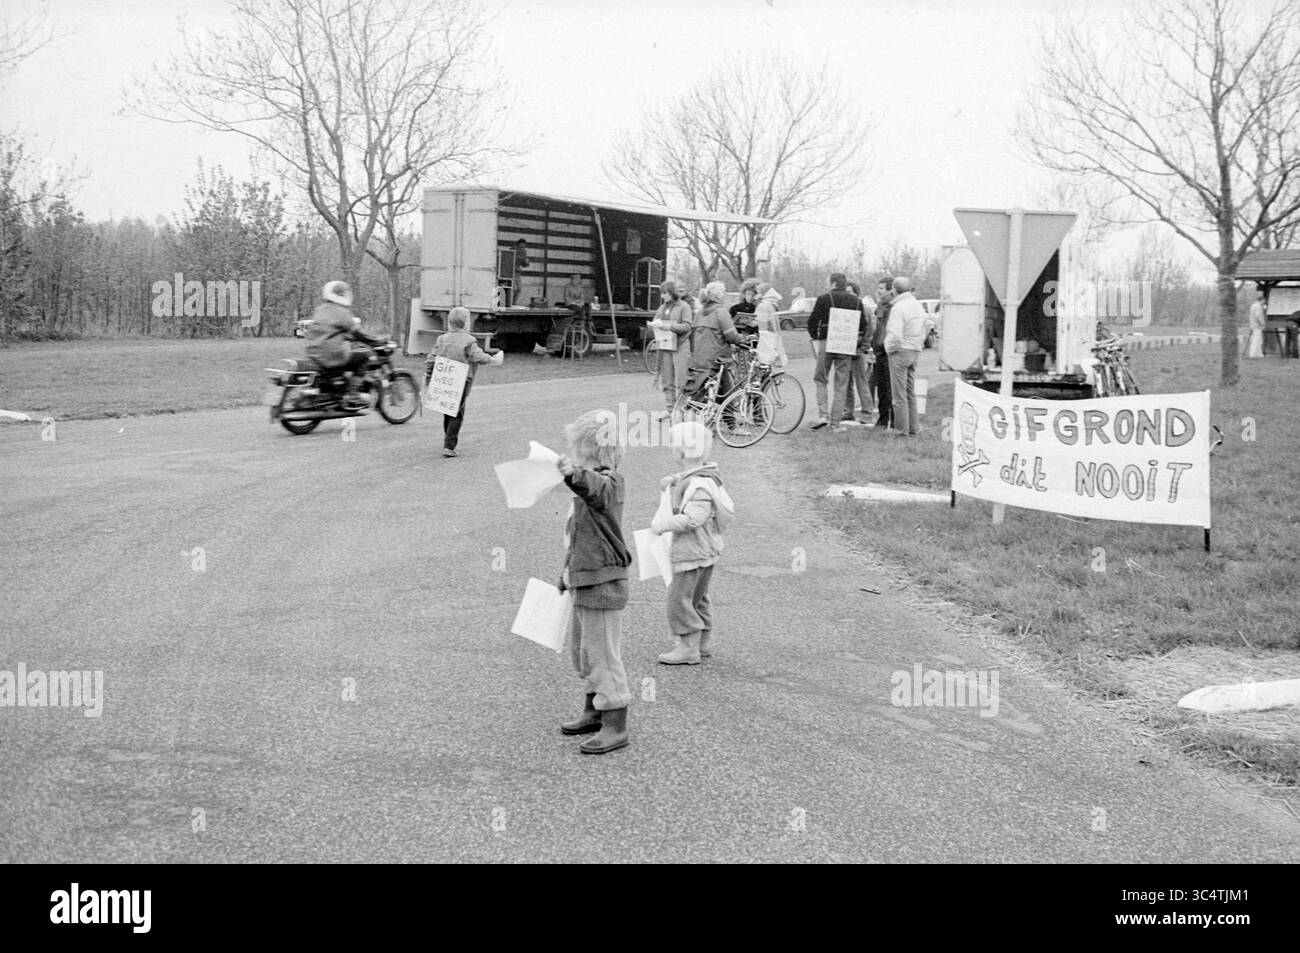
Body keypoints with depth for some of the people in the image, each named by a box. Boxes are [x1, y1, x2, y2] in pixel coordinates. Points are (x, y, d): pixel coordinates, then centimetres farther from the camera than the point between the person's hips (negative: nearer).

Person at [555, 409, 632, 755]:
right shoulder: (589, 483, 15)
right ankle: (595, 711, 35)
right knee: (580, 652, 20)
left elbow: (594, 489, -42)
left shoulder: (608, 483, -15)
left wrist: (574, 475, -61)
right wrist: (567, 574, 30)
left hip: (603, 584, -10)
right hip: (584, 583, 10)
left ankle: (615, 727, 4)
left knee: (602, 655, -4)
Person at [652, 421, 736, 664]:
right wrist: (671, 485, 8)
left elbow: (694, 518, -31)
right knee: (698, 598, 20)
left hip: (692, 552, -11)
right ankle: (703, 642, 29)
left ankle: (689, 648, 1)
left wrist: (663, 524, -22)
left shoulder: (698, 484, -23)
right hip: (706, 550, 11)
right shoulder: (703, 477, 9)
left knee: (679, 598, -4)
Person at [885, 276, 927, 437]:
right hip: (915, 352, 8)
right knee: (911, 392, 14)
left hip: (900, 351, -8)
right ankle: (913, 428, 17)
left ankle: (902, 429, -1)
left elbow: (895, 335, -22)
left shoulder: (898, 308, -15)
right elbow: (923, 334, 17)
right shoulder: (919, 306, 12)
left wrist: (889, 348, -6)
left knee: (899, 393, -3)